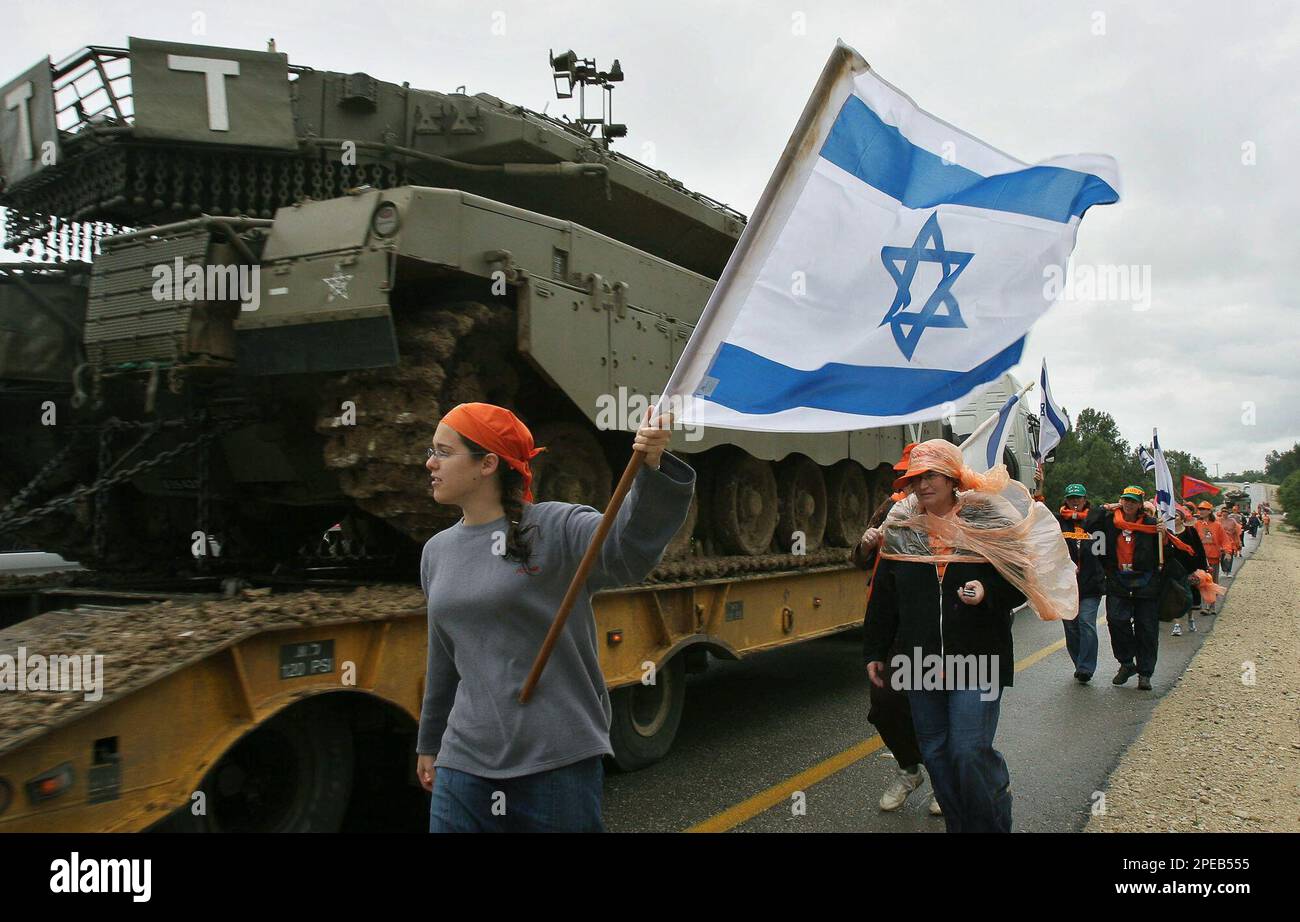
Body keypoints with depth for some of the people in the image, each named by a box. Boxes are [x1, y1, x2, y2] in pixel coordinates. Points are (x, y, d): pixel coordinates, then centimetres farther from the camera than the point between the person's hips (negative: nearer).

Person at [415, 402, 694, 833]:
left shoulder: (556, 527, -9)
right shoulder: (437, 551, 10)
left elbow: (628, 549, -28)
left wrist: (651, 471, -44)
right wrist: (429, 744, 27)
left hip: (559, 764, -5)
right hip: (465, 763, 5)